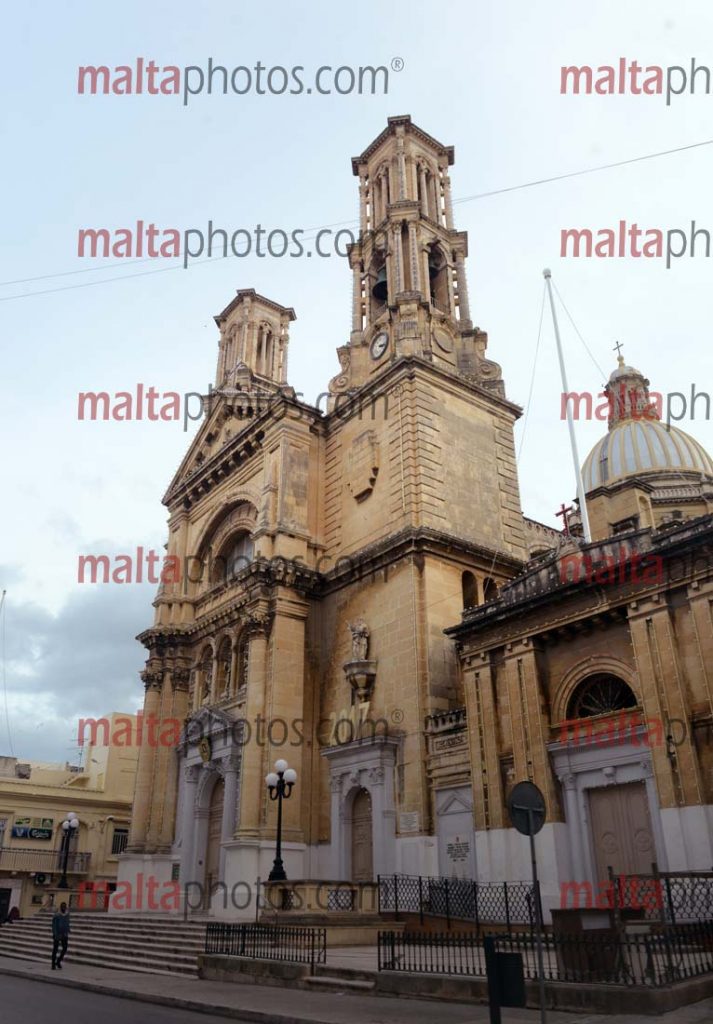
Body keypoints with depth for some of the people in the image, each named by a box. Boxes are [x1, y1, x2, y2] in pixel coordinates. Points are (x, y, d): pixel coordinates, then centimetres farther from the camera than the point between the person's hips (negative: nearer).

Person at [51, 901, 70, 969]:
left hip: (64, 935, 5)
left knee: (65, 948, -3)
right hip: (57, 934, -5)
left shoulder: (67, 915, 5)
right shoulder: (56, 915, -11)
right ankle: (53, 965, 11)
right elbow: (54, 925, -14)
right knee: (55, 949, 2)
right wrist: (55, 935, -20)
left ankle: (58, 961, 15)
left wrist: (67, 934, 11)